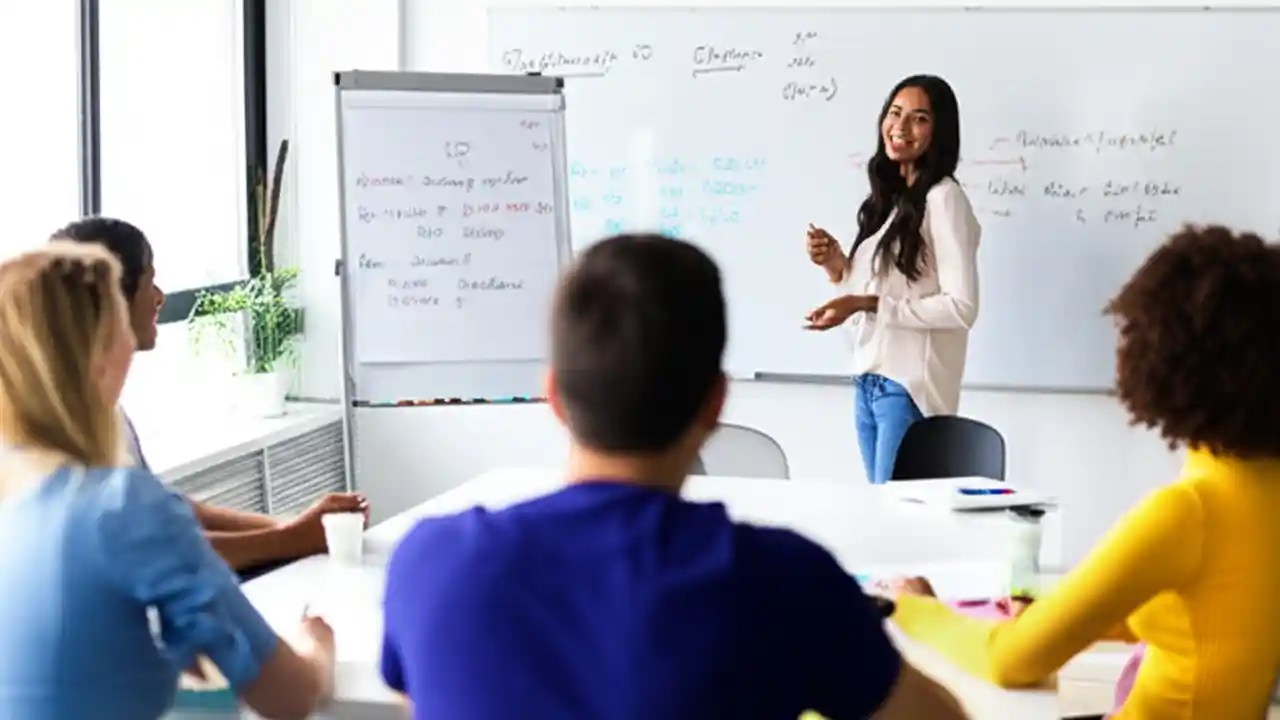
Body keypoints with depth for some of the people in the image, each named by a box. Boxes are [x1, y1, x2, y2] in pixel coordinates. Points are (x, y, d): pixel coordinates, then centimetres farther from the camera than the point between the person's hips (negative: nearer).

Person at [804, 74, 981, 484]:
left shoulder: (943, 198, -10)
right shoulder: (887, 199, 13)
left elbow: (961, 308, -16)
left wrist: (867, 305, -19)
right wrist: (837, 266, 0)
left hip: (909, 385, -7)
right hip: (867, 381, 7)